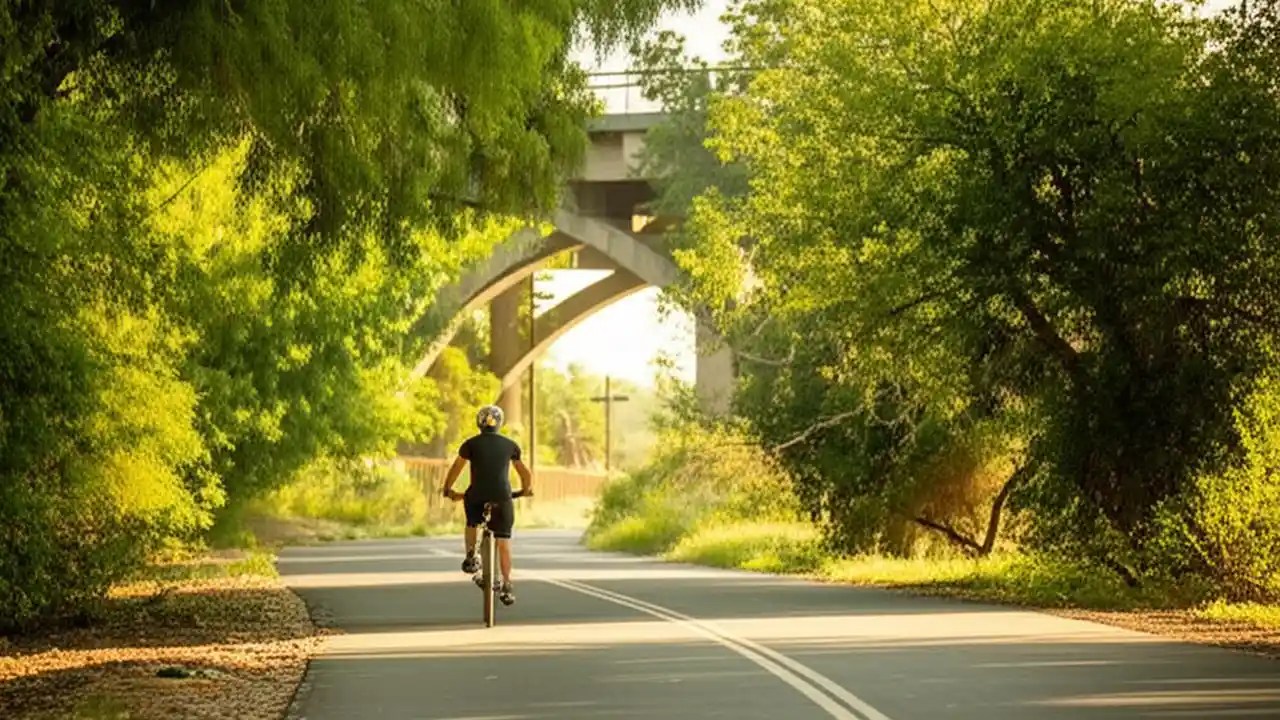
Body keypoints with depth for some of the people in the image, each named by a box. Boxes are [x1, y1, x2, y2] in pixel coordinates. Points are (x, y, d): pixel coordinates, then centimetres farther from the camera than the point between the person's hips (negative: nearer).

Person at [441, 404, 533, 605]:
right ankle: (507, 585, -5)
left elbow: (455, 469, 6)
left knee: (472, 524, 32)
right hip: (502, 497, 0)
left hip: (476, 496, 0)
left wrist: (448, 490, 20)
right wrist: (527, 489, 37)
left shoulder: (471, 444, 8)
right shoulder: (510, 445, 13)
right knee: (503, 542, 2)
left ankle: (471, 557, 14)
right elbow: (526, 473, 19)